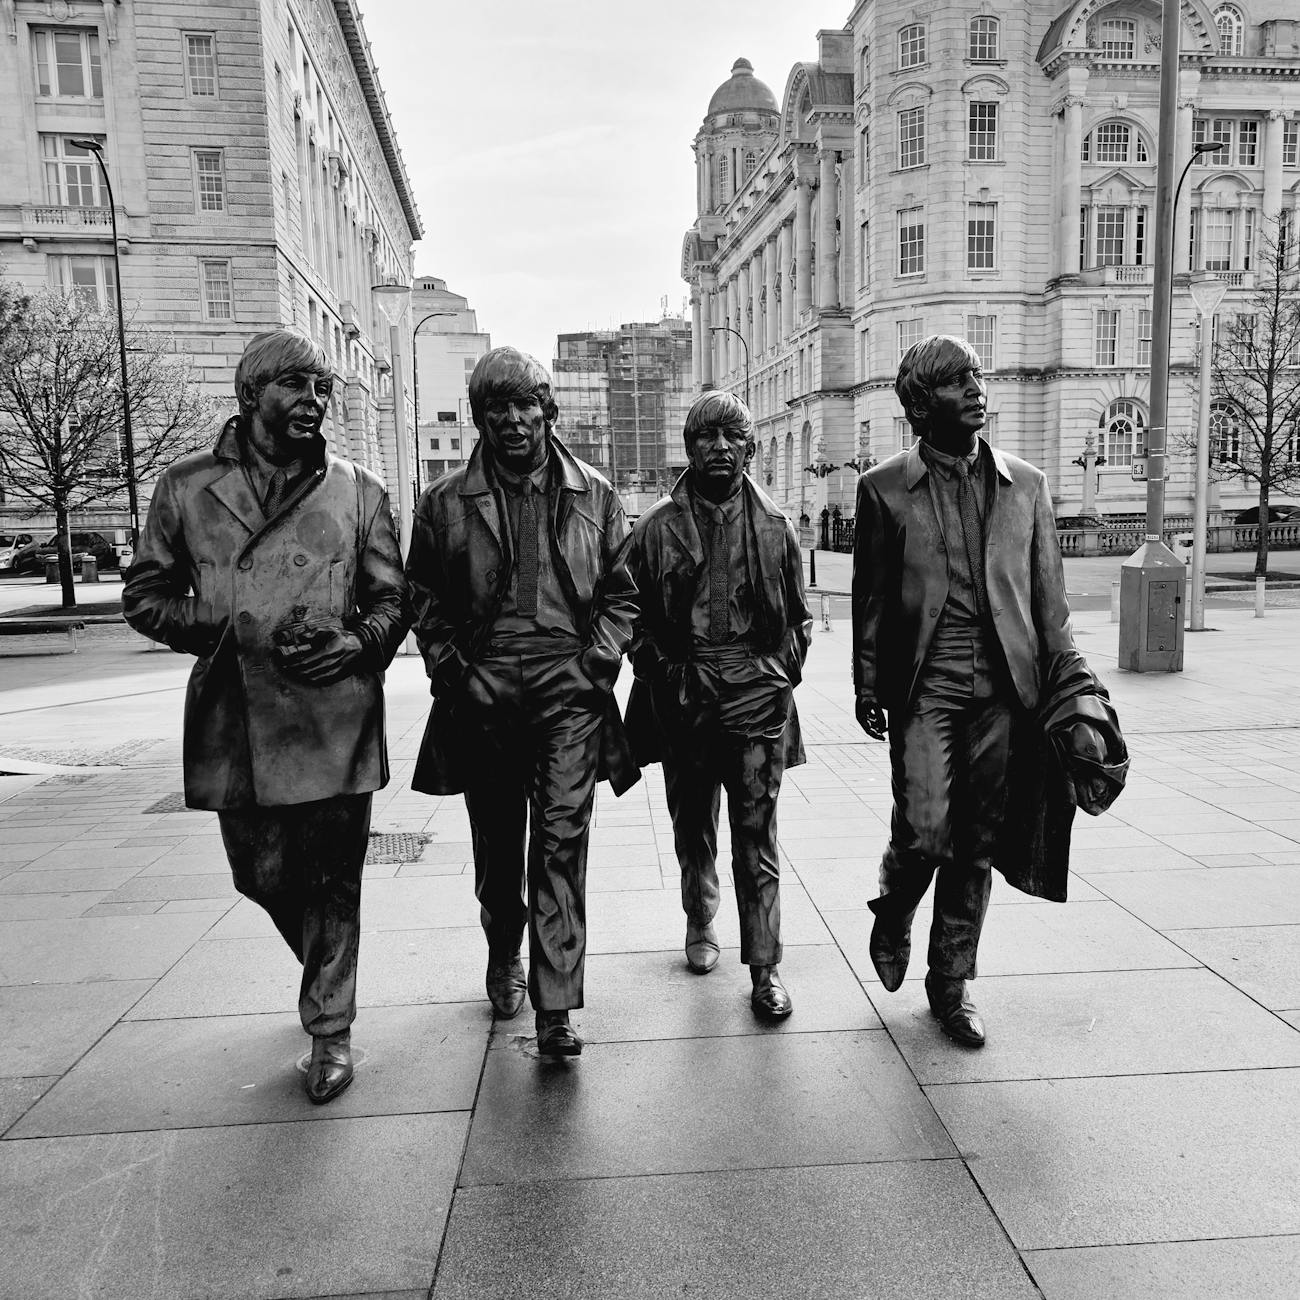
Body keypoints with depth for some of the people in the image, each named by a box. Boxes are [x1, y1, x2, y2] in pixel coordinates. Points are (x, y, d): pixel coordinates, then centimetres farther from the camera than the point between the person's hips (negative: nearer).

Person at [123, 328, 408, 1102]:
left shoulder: (358, 492, 5)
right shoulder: (188, 487, 4)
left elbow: (392, 598, 8)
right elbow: (145, 597, 7)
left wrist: (357, 642, -13)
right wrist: (235, 630, -8)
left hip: (335, 717, -1)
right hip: (235, 722, 2)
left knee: (333, 880, 5)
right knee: (263, 876, 14)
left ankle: (331, 1031, 24)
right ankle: (327, 971, 45)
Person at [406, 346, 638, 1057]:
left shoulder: (593, 495, 6)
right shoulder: (445, 502, 5)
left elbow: (622, 590, 10)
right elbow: (424, 597, 10)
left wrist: (597, 662, -2)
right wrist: (451, 670, -1)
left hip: (569, 688, -1)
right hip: (482, 695, 1)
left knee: (561, 842, -6)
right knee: (496, 842, 13)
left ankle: (555, 1007, 1)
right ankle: (504, 953, 40)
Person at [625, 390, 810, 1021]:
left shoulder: (774, 527, 5)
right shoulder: (656, 527, 3)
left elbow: (797, 617, 12)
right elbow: (635, 614, 7)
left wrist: (780, 677, 5)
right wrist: (661, 673, 0)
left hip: (757, 698, -1)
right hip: (683, 701, 1)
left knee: (757, 839, -1)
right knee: (693, 828, 16)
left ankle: (765, 968, 7)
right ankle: (700, 922, 39)